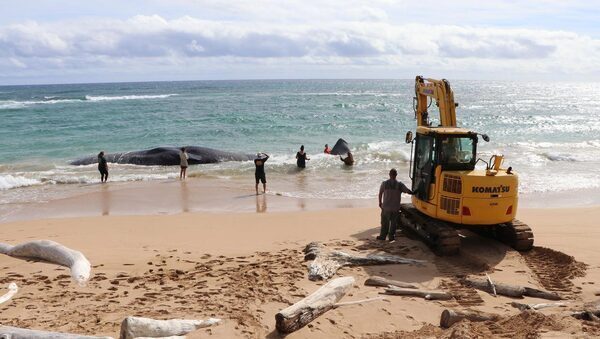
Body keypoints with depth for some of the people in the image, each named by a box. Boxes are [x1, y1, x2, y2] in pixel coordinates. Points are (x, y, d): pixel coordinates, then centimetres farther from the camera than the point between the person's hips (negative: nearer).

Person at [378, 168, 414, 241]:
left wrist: (380, 202, 18)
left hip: (386, 207, 0)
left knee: (384, 222, 13)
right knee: (393, 223, 12)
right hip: (396, 208, 0)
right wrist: (414, 193, 16)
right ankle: (391, 236, 17)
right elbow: (408, 191, -6)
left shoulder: (384, 183, -6)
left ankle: (382, 236, 19)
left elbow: (380, 194, 4)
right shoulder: (399, 184, -7)